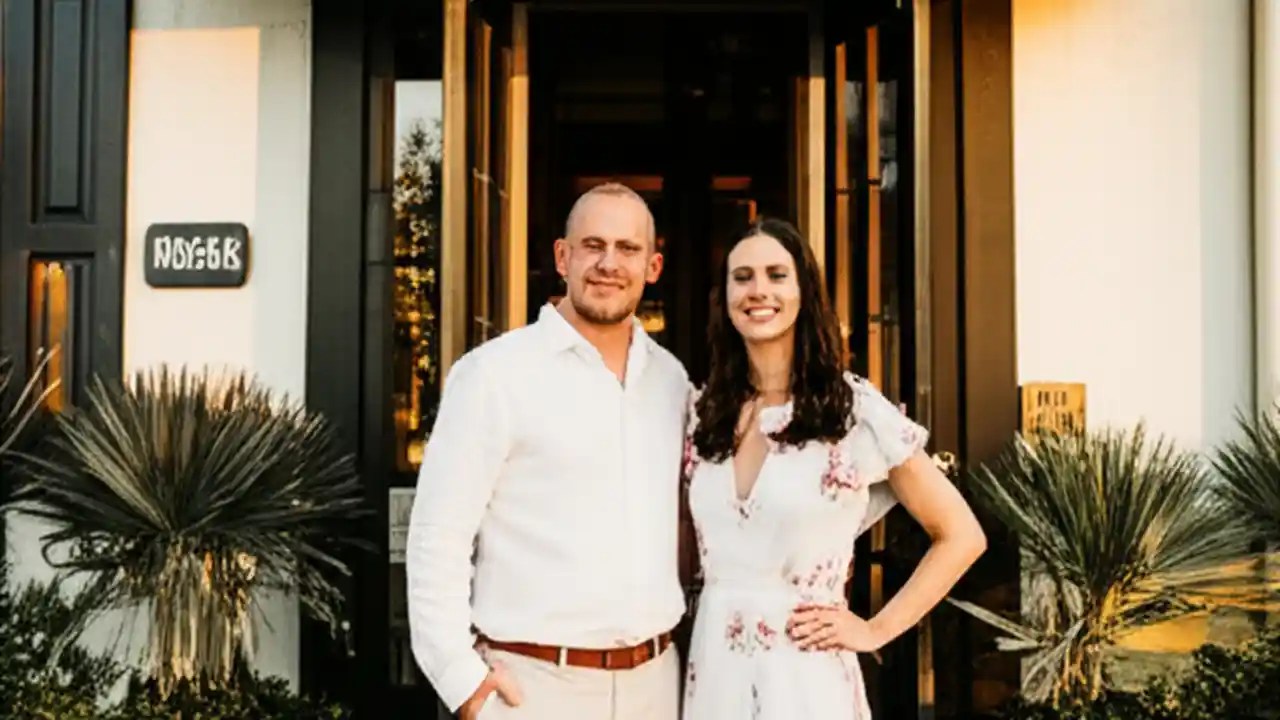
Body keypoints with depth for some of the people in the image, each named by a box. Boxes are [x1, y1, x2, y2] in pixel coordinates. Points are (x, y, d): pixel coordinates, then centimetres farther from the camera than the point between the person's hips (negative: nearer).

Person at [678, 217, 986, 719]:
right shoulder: (701, 413, 4)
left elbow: (961, 536, -2)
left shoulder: (855, 409, -8)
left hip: (805, 676, -3)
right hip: (712, 668, 4)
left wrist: (877, 630, -5)